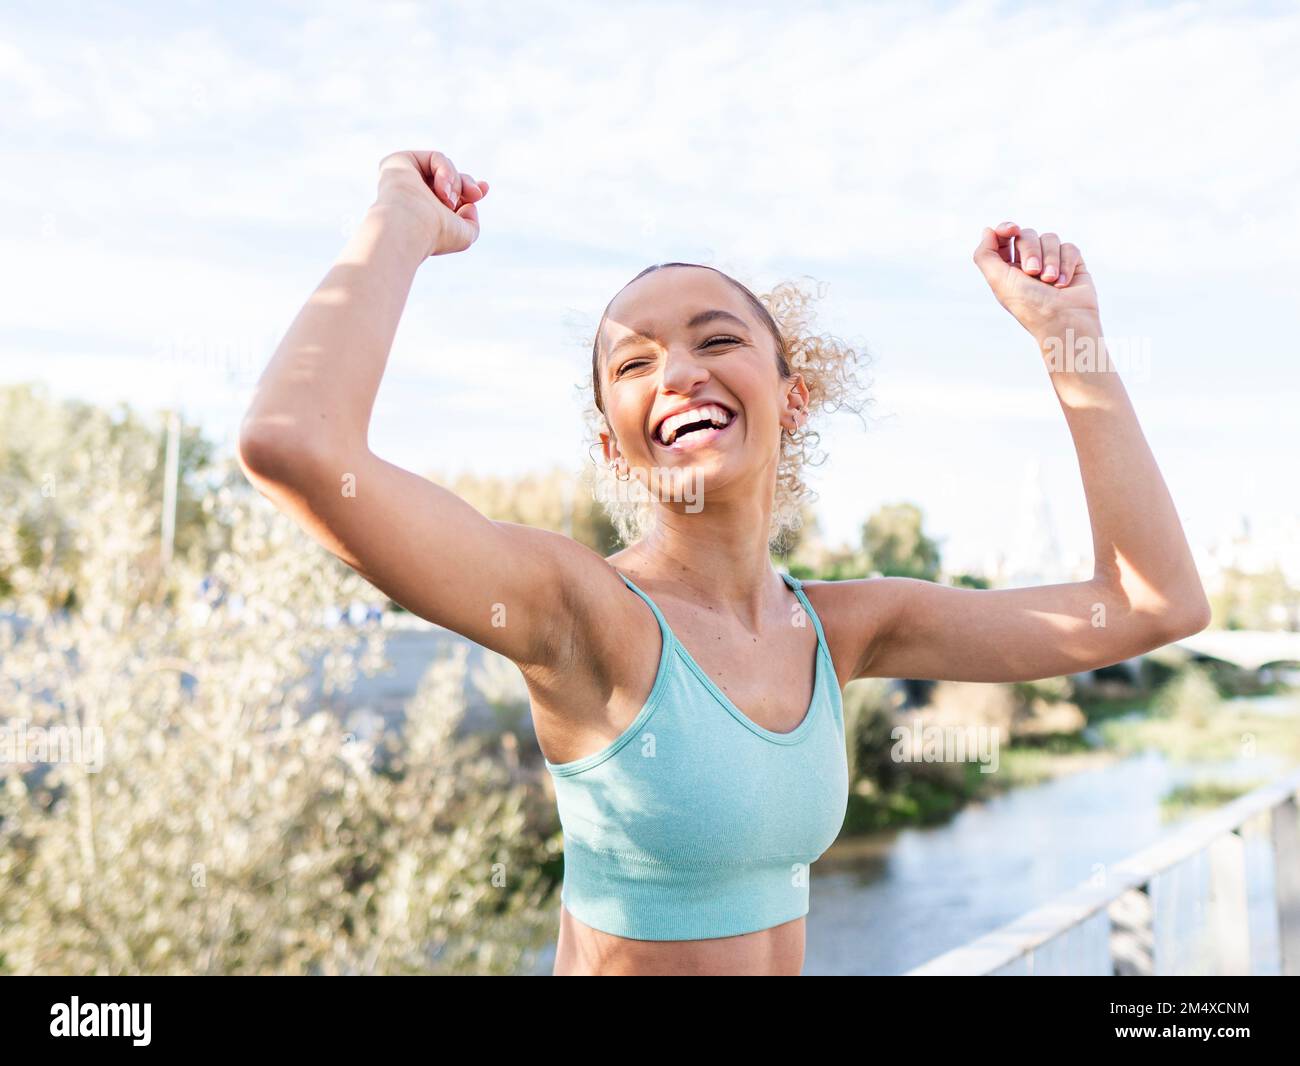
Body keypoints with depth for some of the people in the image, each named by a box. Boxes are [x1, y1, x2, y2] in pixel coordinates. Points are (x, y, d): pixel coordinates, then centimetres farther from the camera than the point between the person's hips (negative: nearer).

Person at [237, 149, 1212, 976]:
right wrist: (403, 224, -22)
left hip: (784, 946, 6)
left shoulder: (841, 627, -5)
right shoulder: (584, 611, -22)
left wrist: (1064, 329, -4)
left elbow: (1155, 602, -6)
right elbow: (295, 442, -38)